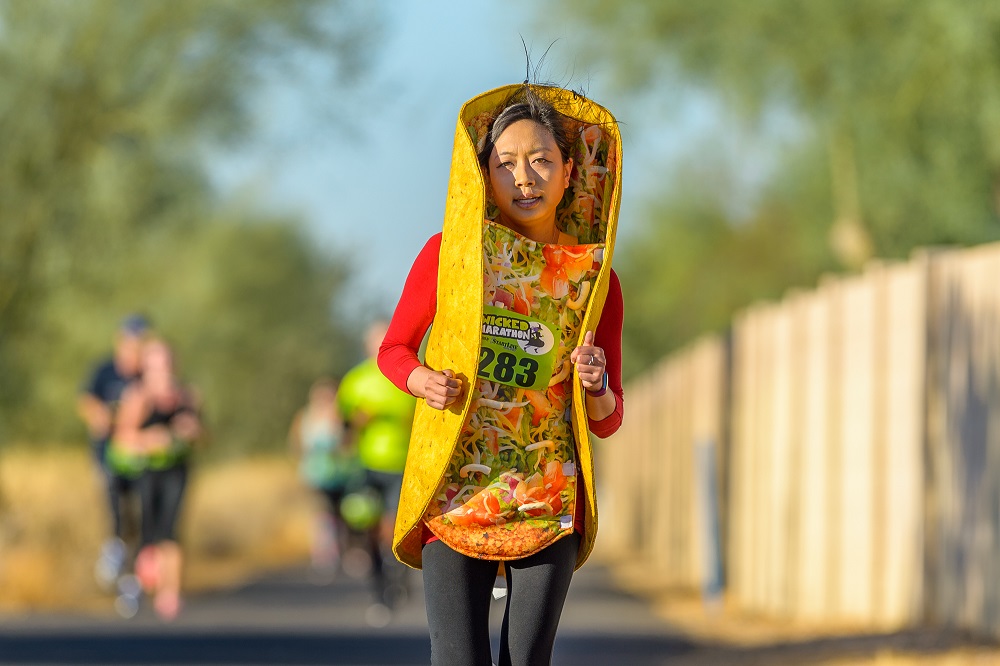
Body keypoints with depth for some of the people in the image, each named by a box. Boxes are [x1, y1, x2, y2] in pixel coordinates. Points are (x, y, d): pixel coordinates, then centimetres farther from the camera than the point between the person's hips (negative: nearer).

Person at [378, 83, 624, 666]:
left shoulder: (595, 278, 2)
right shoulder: (449, 253, -2)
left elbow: (607, 421, 6)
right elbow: (394, 350, 9)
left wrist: (596, 388, -16)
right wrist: (421, 380, -13)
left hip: (548, 500, 1)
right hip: (454, 488, -1)